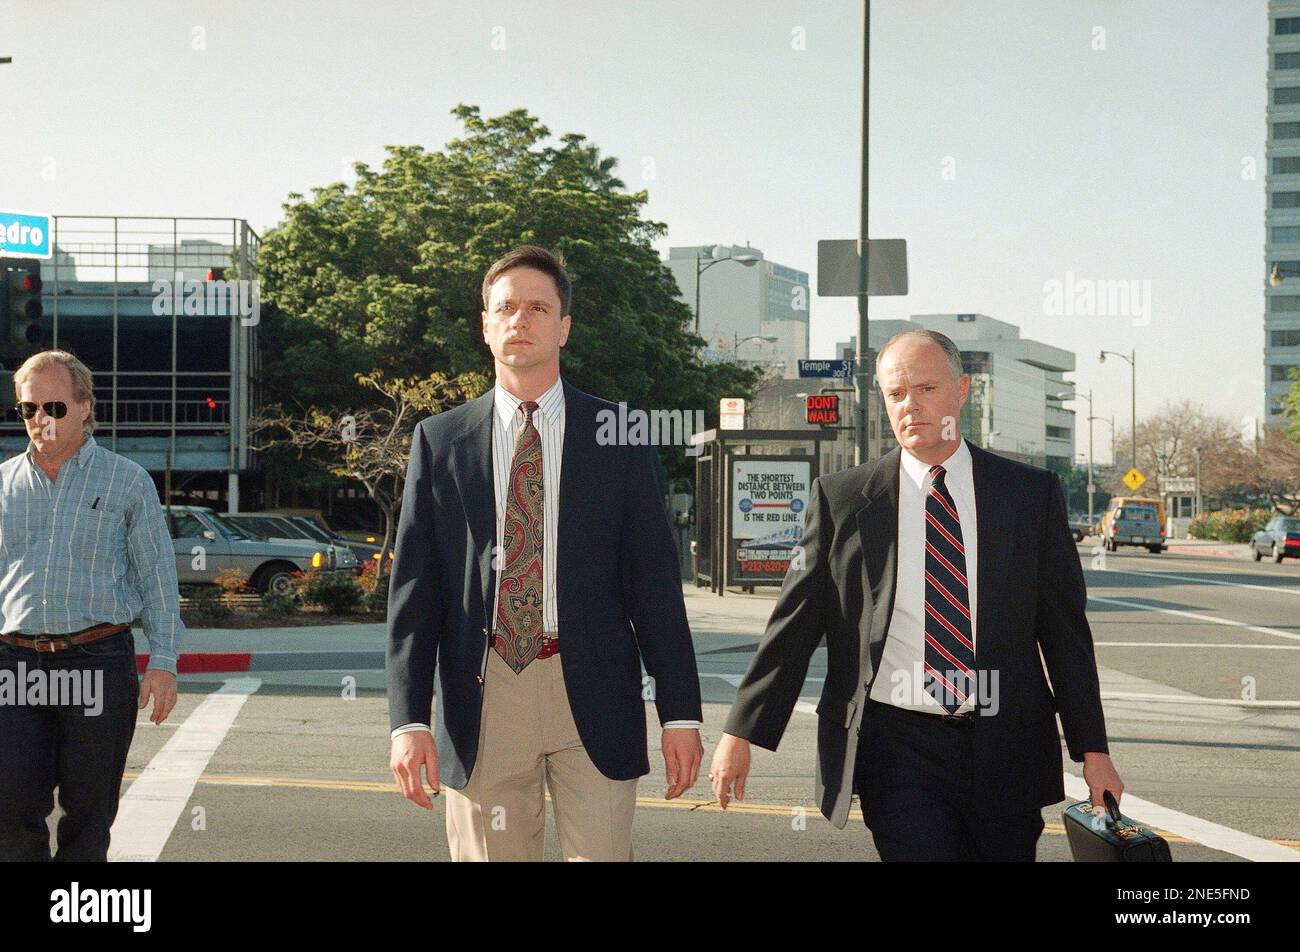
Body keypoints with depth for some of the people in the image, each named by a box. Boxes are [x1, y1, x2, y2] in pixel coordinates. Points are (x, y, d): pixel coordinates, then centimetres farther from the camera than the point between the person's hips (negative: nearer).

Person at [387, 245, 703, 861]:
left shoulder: (617, 436, 5)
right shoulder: (440, 440, 7)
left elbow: (655, 584, 3)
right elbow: (414, 589, 4)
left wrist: (680, 714, -1)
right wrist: (410, 719, -4)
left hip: (592, 700, -1)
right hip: (482, 697, 1)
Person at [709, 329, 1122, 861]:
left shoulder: (1032, 493, 5)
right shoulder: (840, 498, 3)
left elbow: (1065, 630, 7)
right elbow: (792, 627, 4)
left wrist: (1092, 748, 5)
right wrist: (742, 733, 1)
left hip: (1007, 754, 2)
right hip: (895, 746, -2)